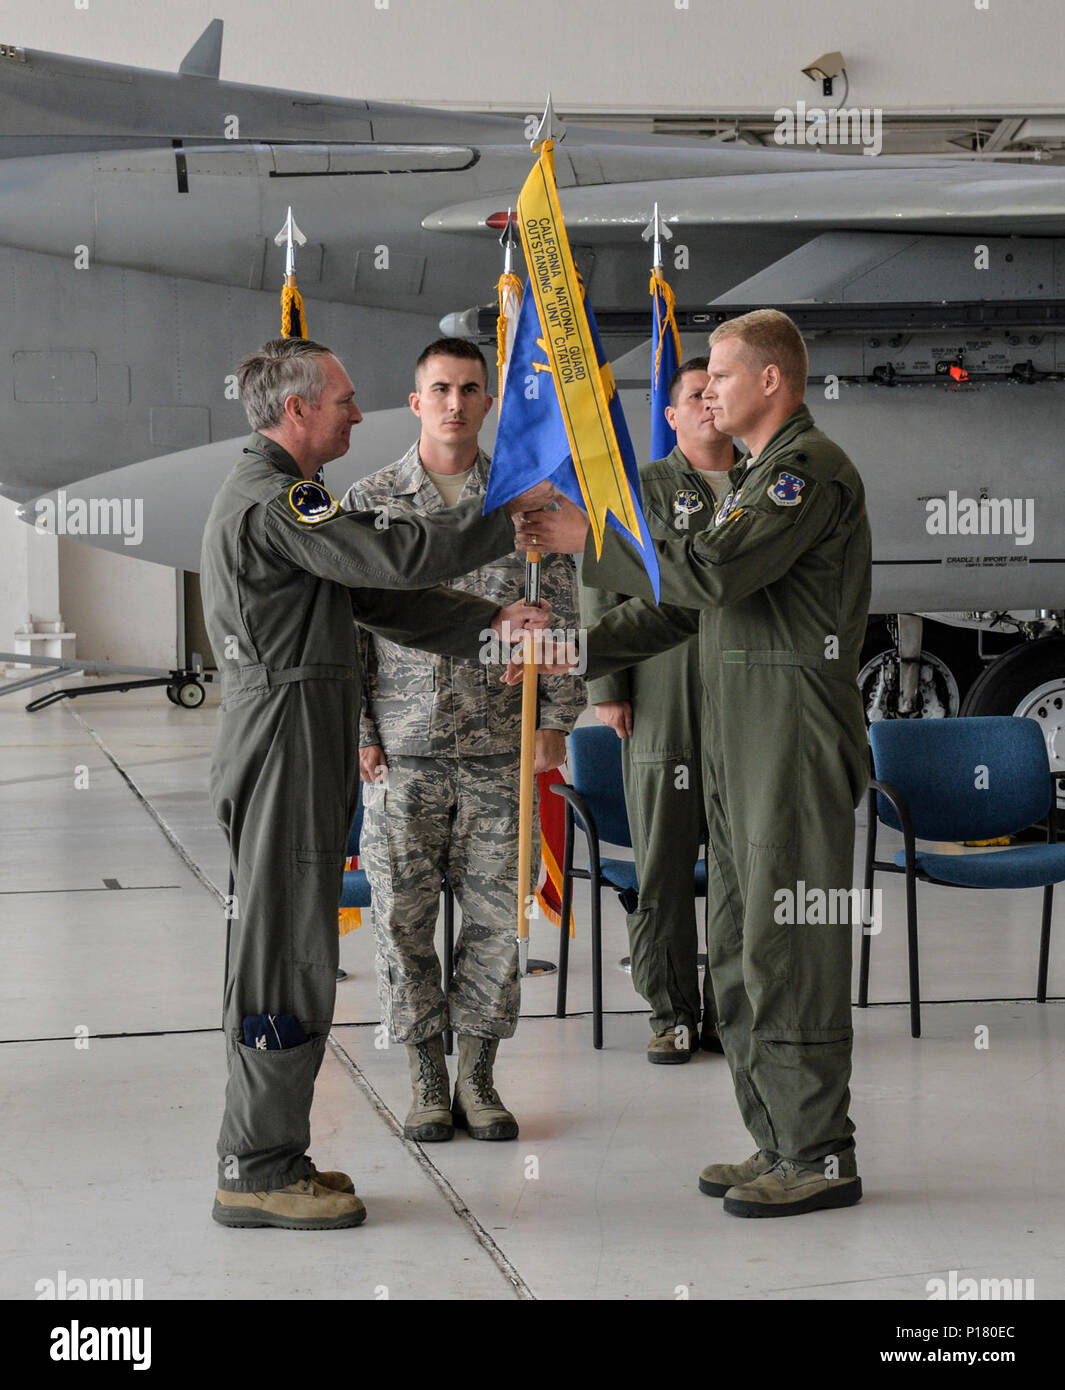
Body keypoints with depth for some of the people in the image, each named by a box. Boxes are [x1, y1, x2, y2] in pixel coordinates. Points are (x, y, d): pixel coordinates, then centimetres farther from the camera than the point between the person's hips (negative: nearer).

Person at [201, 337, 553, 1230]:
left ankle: (265, 1156, 20)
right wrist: (511, 516, -14)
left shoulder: (276, 496, 20)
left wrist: (490, 622, 10)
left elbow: (377, 597, 18)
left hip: (305, 755, 11)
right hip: (284, 746, -11)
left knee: (291, 954, 13)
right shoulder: (273, 500, -14)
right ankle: (258, 1172, 0)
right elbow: (394, 558, -23)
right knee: (286, 956, -6)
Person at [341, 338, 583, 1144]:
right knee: (403, 916, 2)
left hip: (499, 749, 1)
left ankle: (479, 1076, 16)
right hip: (402, 749, 0)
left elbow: (562, 617, 8)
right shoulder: (370, 502, 4)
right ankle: (427, 1079, 15)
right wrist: (356, 732, -2)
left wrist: (556, 719, 2)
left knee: (496, 914, 3)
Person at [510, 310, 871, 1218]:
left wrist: (592, 538, -12)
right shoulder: (760, 478, 23)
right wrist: (575, 654, 18)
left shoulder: (812, 465, -10)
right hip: (739, 738, 10)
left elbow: (709, 572, -21)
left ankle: (820, 1158, -2)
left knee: (787, 946, -8)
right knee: (742, 951, 11)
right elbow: (682, 602, 24)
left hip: (796, 731, -10)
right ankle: (779, 1143, 19)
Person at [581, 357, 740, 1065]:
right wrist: (606, 688, -4)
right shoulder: (638, 491, 6)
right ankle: (672, 1014, 9)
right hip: (665, 707, -2)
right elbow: (600, 593, 3)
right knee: (665, 865, -1)